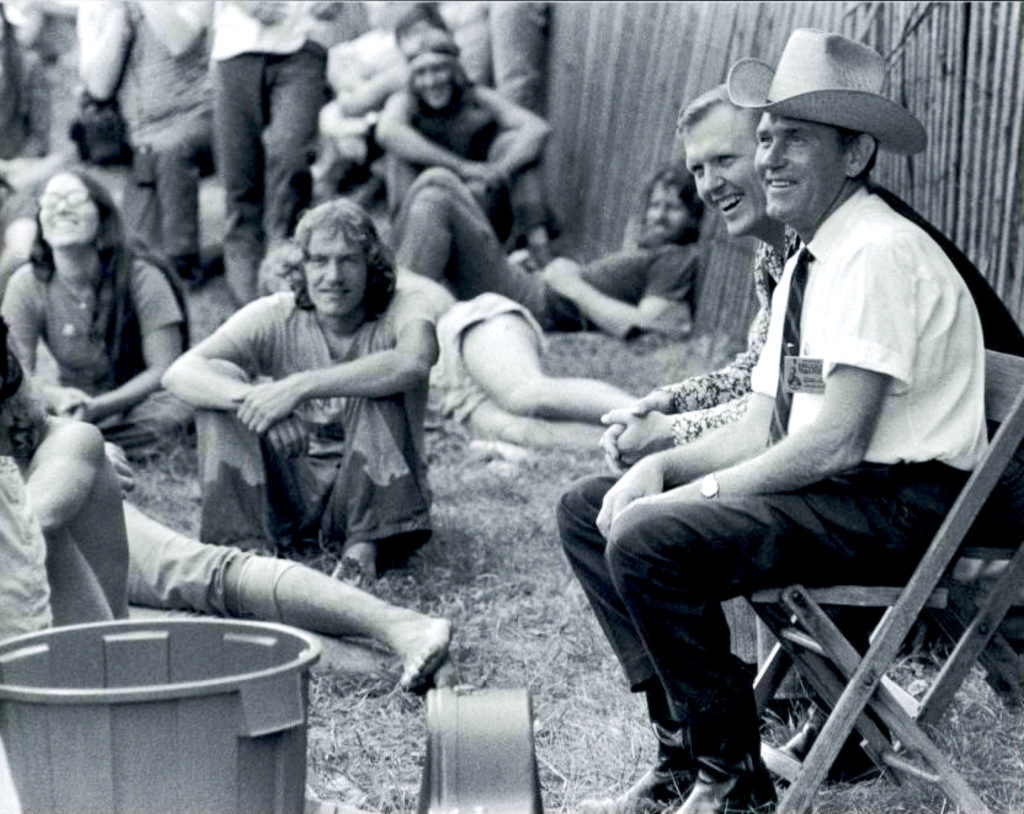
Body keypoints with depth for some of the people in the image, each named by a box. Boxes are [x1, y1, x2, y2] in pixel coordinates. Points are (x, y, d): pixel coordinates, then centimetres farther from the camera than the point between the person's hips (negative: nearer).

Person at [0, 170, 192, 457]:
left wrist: (98, 407, -32)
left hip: (139, 399, -1)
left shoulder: (142, 279, -14)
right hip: (75, 400, 1)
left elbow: (165, 368, -16)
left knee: (175, 409, -37)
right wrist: (56, 397, -35)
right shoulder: (27, 284, -7)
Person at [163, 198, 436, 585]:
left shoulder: (399, 313, -11)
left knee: (378, 392, -28)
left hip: (374, 489, -2)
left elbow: (413, 364, -37)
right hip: (292, 489, 2)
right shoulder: (275, 317, -6)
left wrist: (300, 386, -43)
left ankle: (366, 541, -25)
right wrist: (249, 396, -42)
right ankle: (245, 539, -20)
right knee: (222, 379, -16)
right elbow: (179, 373, -20)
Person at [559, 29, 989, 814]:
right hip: (828, 491, 10)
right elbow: (762, 428, 14)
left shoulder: (881, 255, -15)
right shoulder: (808, 263, 16)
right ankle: (683, 739, 1)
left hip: (895, 506, -10)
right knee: (588, 508, 5)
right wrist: (659, 468, -2)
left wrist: (700, 494, -16)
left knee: (646, 540, -26)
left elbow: (837, 443, -22)